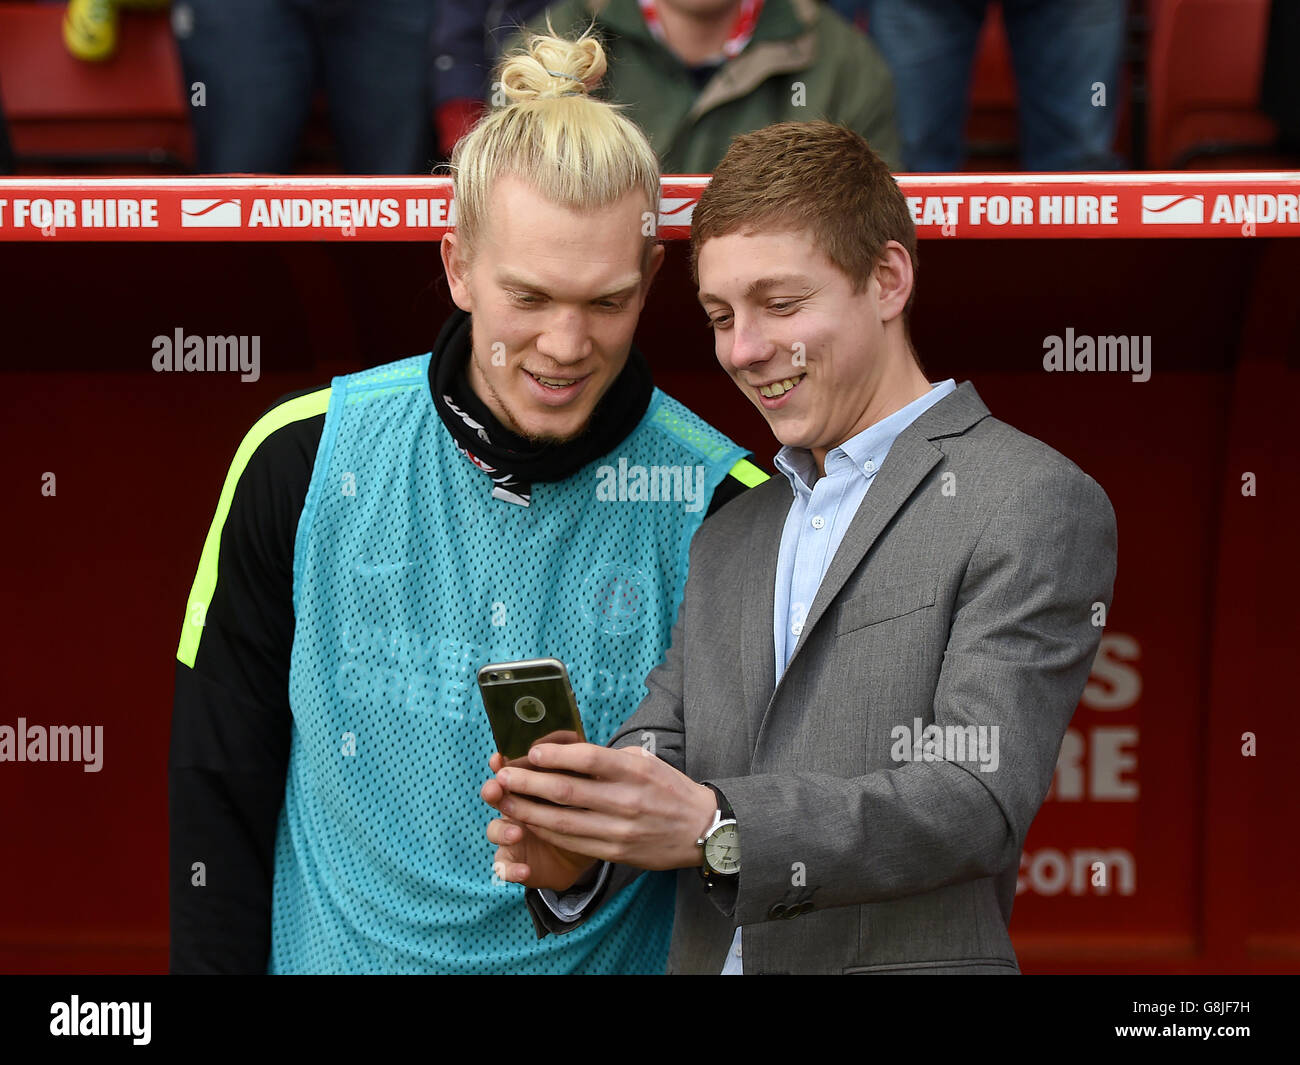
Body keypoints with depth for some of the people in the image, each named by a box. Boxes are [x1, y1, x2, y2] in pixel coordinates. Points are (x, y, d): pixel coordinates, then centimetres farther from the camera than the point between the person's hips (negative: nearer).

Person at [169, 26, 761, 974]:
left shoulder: (720, 507, -11)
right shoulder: (302, 460, -7)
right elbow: (219, 784, -1)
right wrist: (218, 959, -4)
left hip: (606, 956, -1)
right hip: (328, 949, 1)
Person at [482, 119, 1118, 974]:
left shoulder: (1036, 504, -8)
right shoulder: (728, 540, 15)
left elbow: (980, 798, -16)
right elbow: (660, 750, 8)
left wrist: (714, 828, -27)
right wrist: (571, 852, -14)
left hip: (905, 960, -5)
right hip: (704, 954, 5)